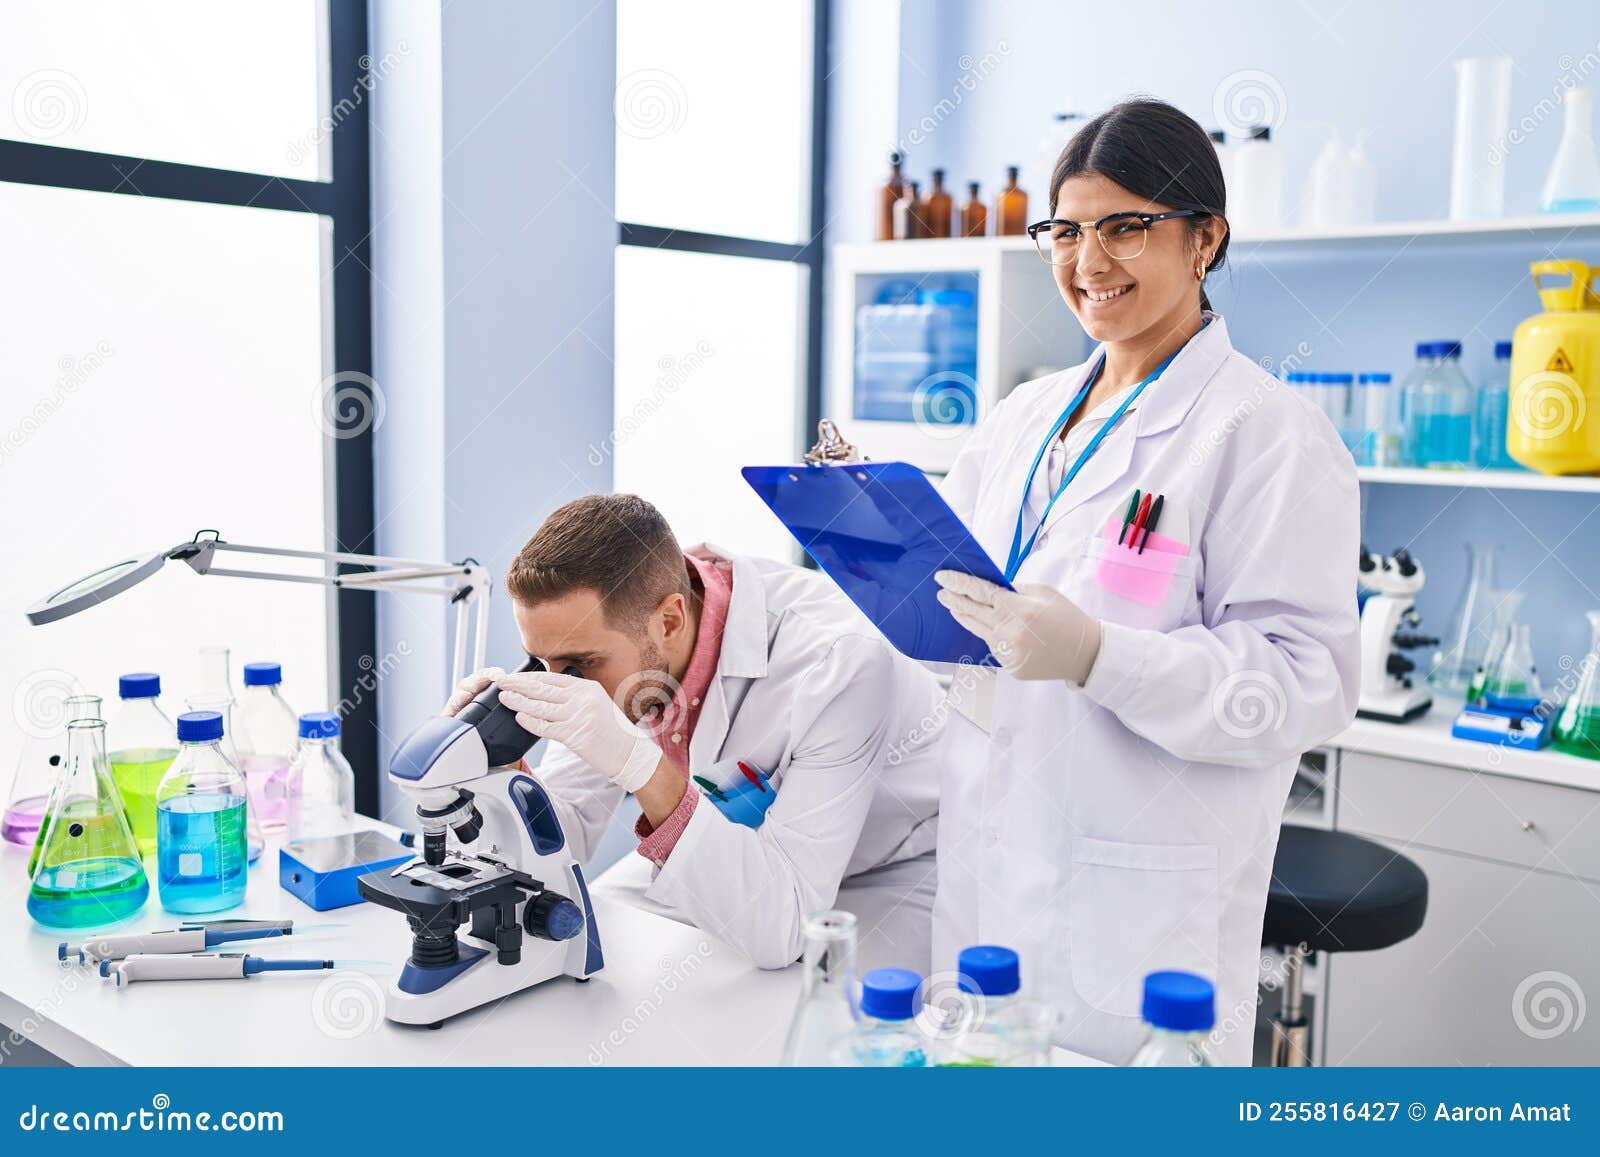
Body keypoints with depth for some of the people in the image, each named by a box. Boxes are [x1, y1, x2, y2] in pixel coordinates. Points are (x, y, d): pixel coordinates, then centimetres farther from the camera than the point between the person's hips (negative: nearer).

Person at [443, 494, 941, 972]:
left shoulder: (835, 660, -38)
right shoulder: (605, 628, -18)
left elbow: (779, 931, -41)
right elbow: (569, 837, -8)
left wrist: (638, 764, -50)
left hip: (889, 869, -5)